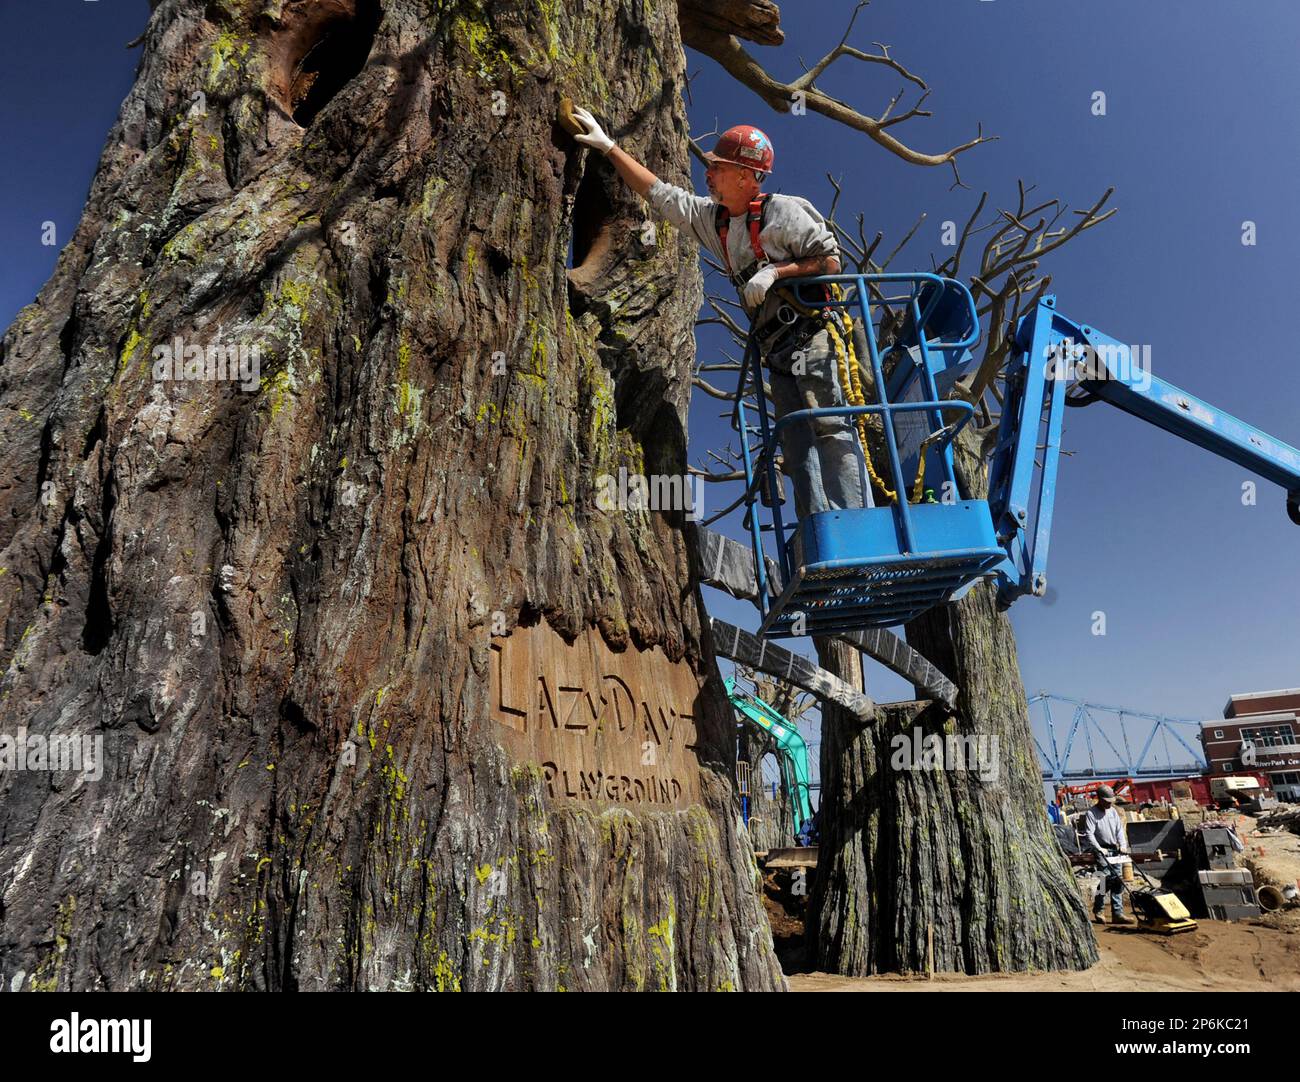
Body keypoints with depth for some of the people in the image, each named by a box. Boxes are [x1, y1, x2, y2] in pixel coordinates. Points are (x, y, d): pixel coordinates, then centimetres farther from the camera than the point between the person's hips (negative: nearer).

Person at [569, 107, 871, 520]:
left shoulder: (784, 211, -3)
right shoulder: (712, 218, 17)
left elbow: (831, 260, -4)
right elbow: (657, 192, 22)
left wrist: (774, 271, -13)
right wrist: (607, 146, 23)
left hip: (813, 335, -6)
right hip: (778, 353, 7)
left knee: (831, 429, -16)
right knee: (798, 448, -2)